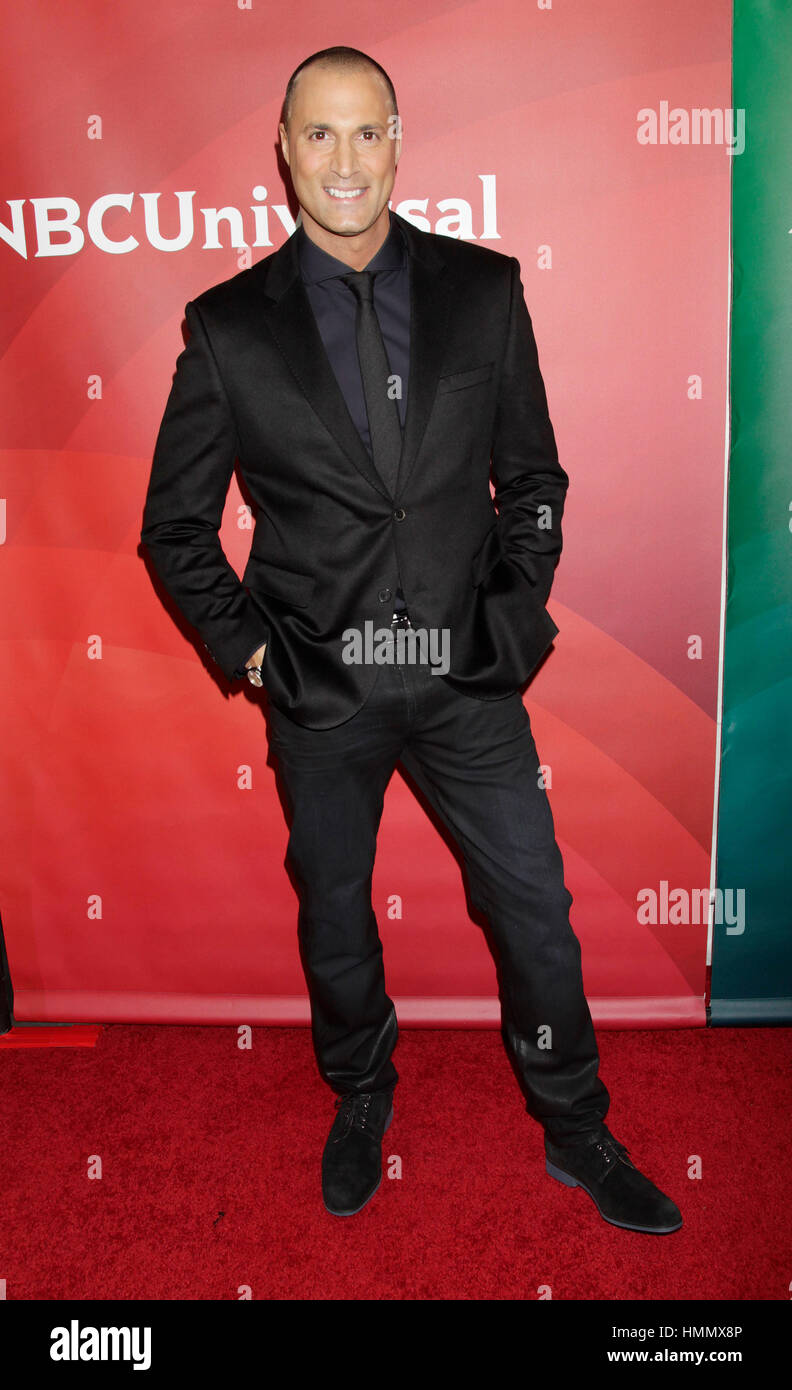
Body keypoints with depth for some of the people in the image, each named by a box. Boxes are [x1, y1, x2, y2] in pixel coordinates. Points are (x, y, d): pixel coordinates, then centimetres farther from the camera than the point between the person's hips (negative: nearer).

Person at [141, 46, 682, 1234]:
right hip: (319, 691, 0)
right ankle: (361, 1102, 45)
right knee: (333, 915, 17)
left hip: (468, 679, 1)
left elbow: (532, 475, 7)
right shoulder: (230, 326, -3)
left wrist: (517, 619, -1)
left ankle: (577, 1134, 34)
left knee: (536, 911, 9)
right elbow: (175, 526, 3)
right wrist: (245, 649, -3)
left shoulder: (483, 289, 0)